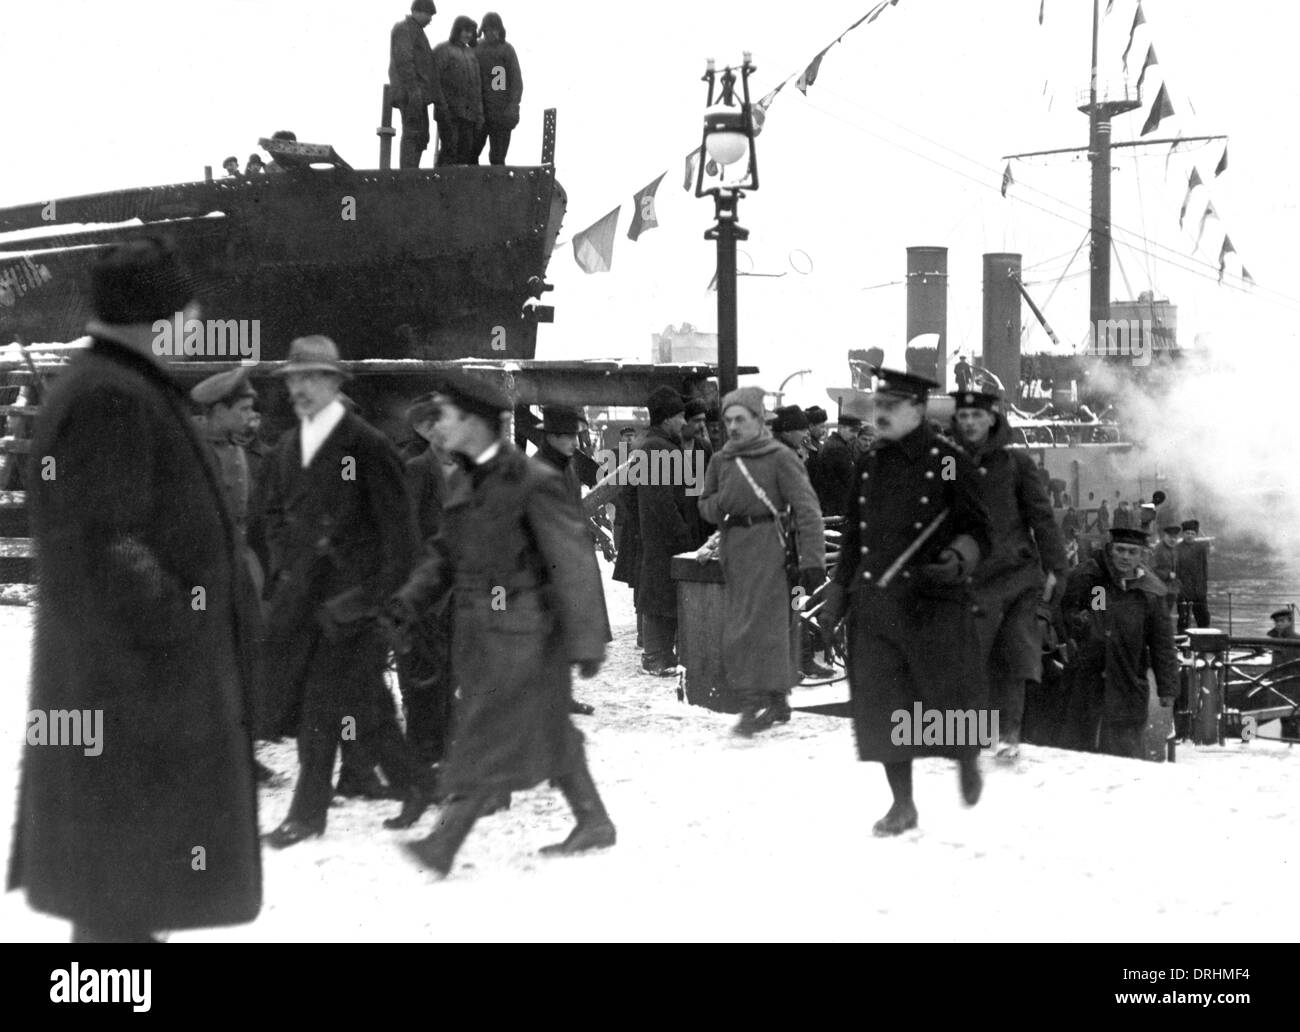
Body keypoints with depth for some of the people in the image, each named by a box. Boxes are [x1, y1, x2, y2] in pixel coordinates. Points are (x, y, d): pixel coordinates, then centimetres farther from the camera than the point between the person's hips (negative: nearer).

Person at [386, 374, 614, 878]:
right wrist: (409, 598, 1)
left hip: (520, 632, -8)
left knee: (488, 738, -7)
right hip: (477, 628, 8)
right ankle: (593, 822, 26)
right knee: (547, 730, 15)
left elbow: (572, 563, -16)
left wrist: (584, 640, -18)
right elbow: (446, 553, 17)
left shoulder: (532, 482, -15)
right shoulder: (462, 483, 9)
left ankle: (444, 843, -8)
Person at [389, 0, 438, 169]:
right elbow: (403, 60, -18)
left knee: (421, 137, 8)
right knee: (412, 134, -13)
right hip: (410, 91, -10)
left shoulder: (415, 31, 25)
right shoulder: (403, 29, -7)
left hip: (417, 94, 10)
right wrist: (413, 89, -24)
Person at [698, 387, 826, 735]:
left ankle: (758, 703, -11)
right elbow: (705, 504, 21)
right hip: (734, 550, 7)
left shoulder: (780, 457, -6)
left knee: (762, 625, -11)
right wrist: (720, 504, -4)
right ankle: (777, 703, 17)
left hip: (769, 547, -7)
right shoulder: (721, 461, 12)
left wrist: (812, 559, -17)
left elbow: (806, 509, -10)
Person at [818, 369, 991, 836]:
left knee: (948, 694, 3)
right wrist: (837, 596, 17)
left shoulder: (948, 463, -5)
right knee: (881, 705, 1)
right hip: (874, 602, 5)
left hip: (934, 604, -4)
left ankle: (968, 761, 35)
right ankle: (902, 804, 10)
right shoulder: (868, 465, 11)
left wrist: (957, 558, -24)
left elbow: (978, 530, -4)